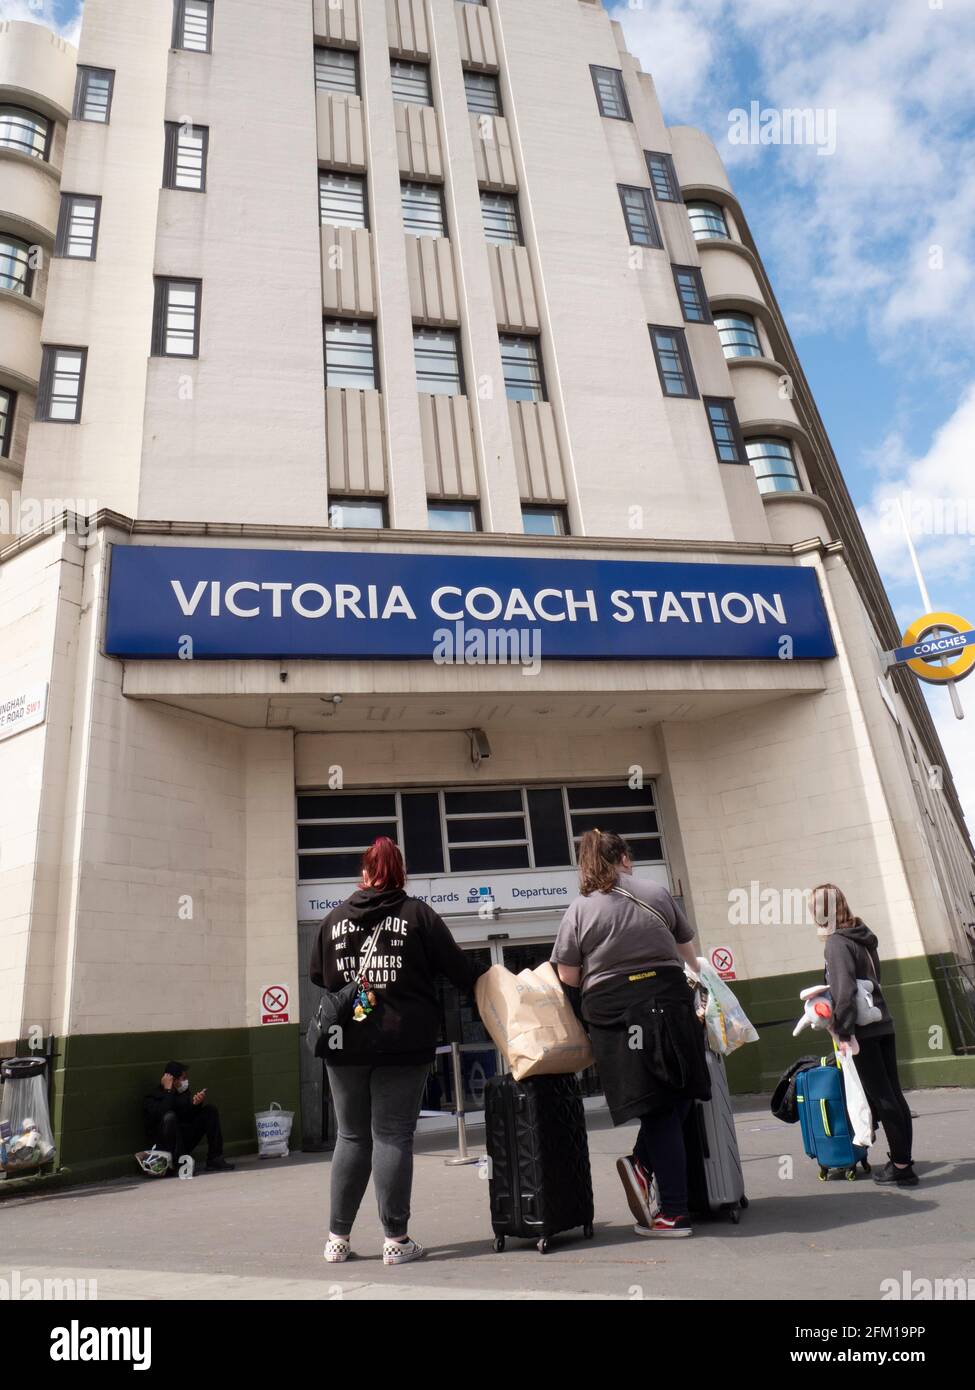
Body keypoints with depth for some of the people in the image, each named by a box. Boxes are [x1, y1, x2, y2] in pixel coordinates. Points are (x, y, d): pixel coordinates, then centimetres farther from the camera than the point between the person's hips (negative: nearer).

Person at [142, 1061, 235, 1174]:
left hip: (184, 1140, 6)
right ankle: (176, 1166, -28)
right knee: (170, 1116, -33)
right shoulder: (152, 1098, -12)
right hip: (164, 1146, -6)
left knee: (211, 1110, -1)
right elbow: (162, 1114, -33)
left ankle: (214, 1159, -7)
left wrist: (197, 1103, -16)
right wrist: (168, 1090, -25)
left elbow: (190, 1116, 3)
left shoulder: (183, 1092, 6)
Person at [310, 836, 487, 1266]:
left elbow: (316, 976, 10)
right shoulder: (417, 914, -3)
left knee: (351, 1137, 15)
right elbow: (457, 966, -3)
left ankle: (337, 1238, 22)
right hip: (402, 1042, -3)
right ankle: (396, 1239, 9)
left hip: (346, 1043, 3)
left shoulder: (335, 918, 4)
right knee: (393, 1137, 5)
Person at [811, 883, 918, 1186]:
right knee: (893, 1094, 12)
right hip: (883, 1025, 9)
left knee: (882, 1098, -2)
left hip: (863, 1031, -9)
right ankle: (902, 1159, 20)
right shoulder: (863, 938, 13)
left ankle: (901, 1166, 3)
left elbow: (844, 991, -21)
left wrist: (843, 1032, -18)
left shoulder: (837, 943, -14)